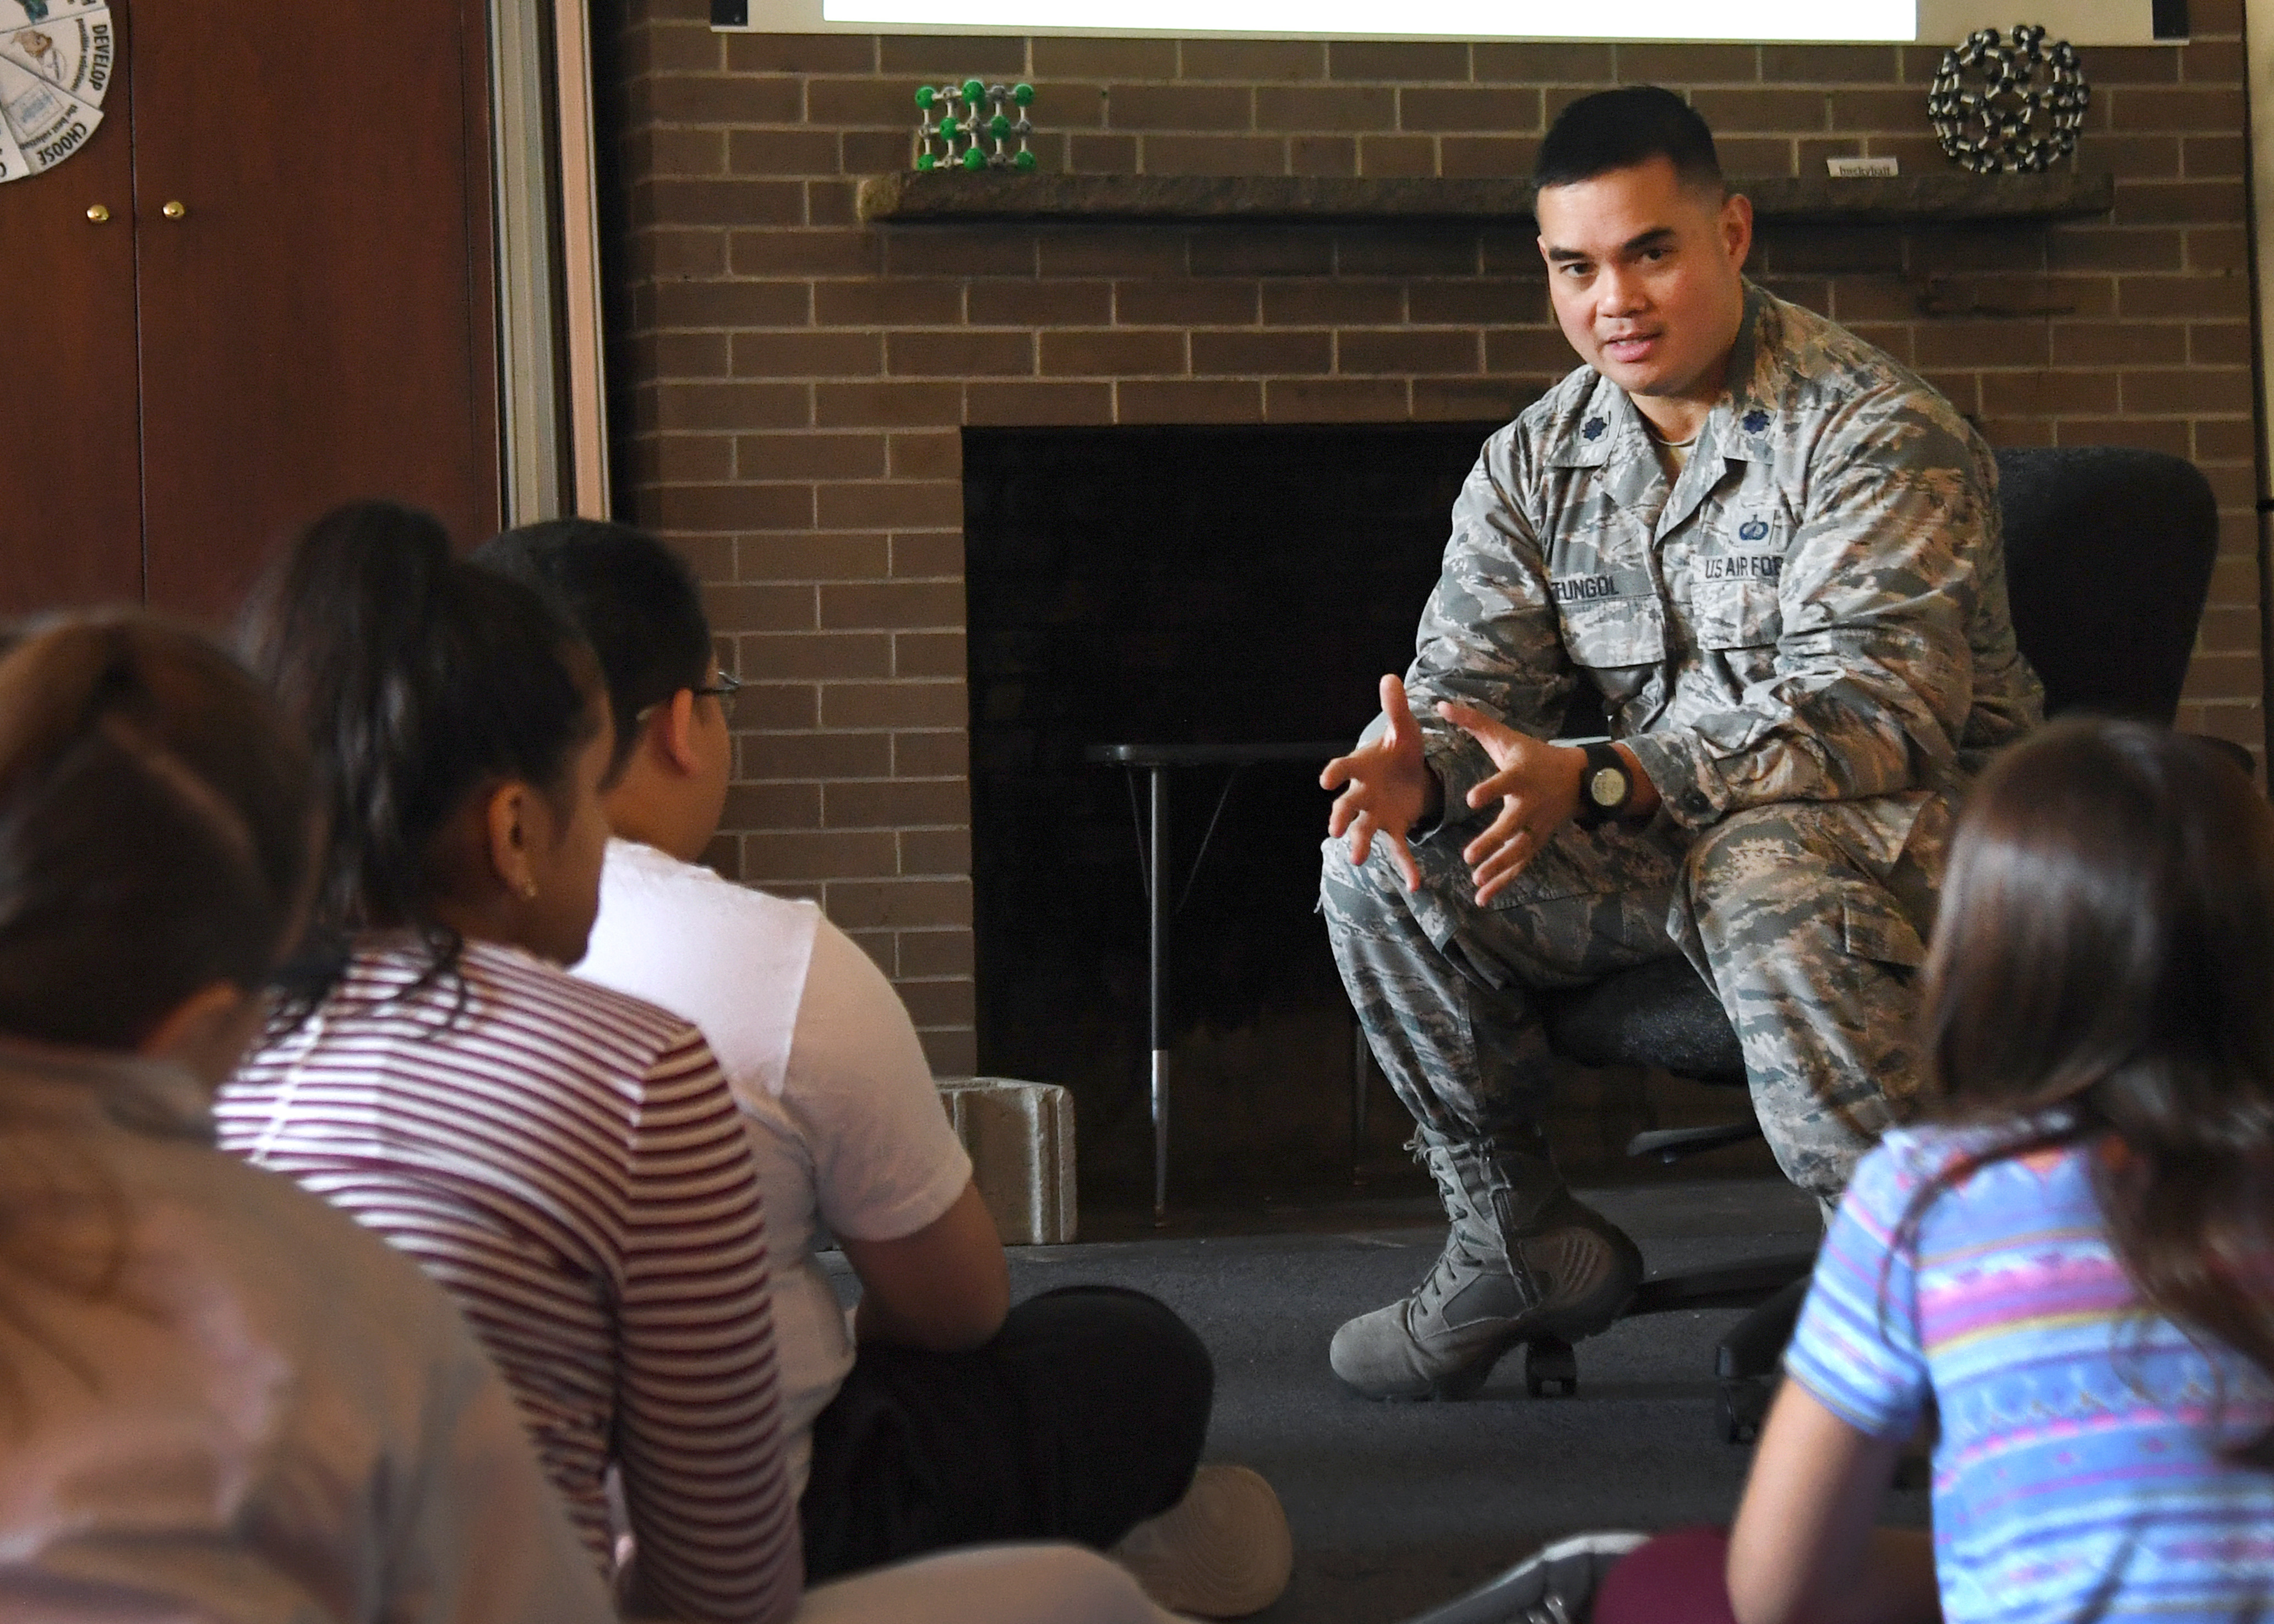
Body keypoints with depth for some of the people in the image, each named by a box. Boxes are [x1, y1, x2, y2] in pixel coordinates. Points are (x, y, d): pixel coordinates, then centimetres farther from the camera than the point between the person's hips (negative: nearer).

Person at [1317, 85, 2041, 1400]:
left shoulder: (1880, 435, -15)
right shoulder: (1534, 464, 7)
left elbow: (1876, 713, -26)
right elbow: (1465, 677, 4)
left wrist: (1598, 784, -35)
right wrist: (1412, 768, -23)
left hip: (1910, 815, -7)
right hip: (1677, 832, 7)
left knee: (1768, 879, -40)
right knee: (1385, 861, -9)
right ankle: (1520, 1239, 3)